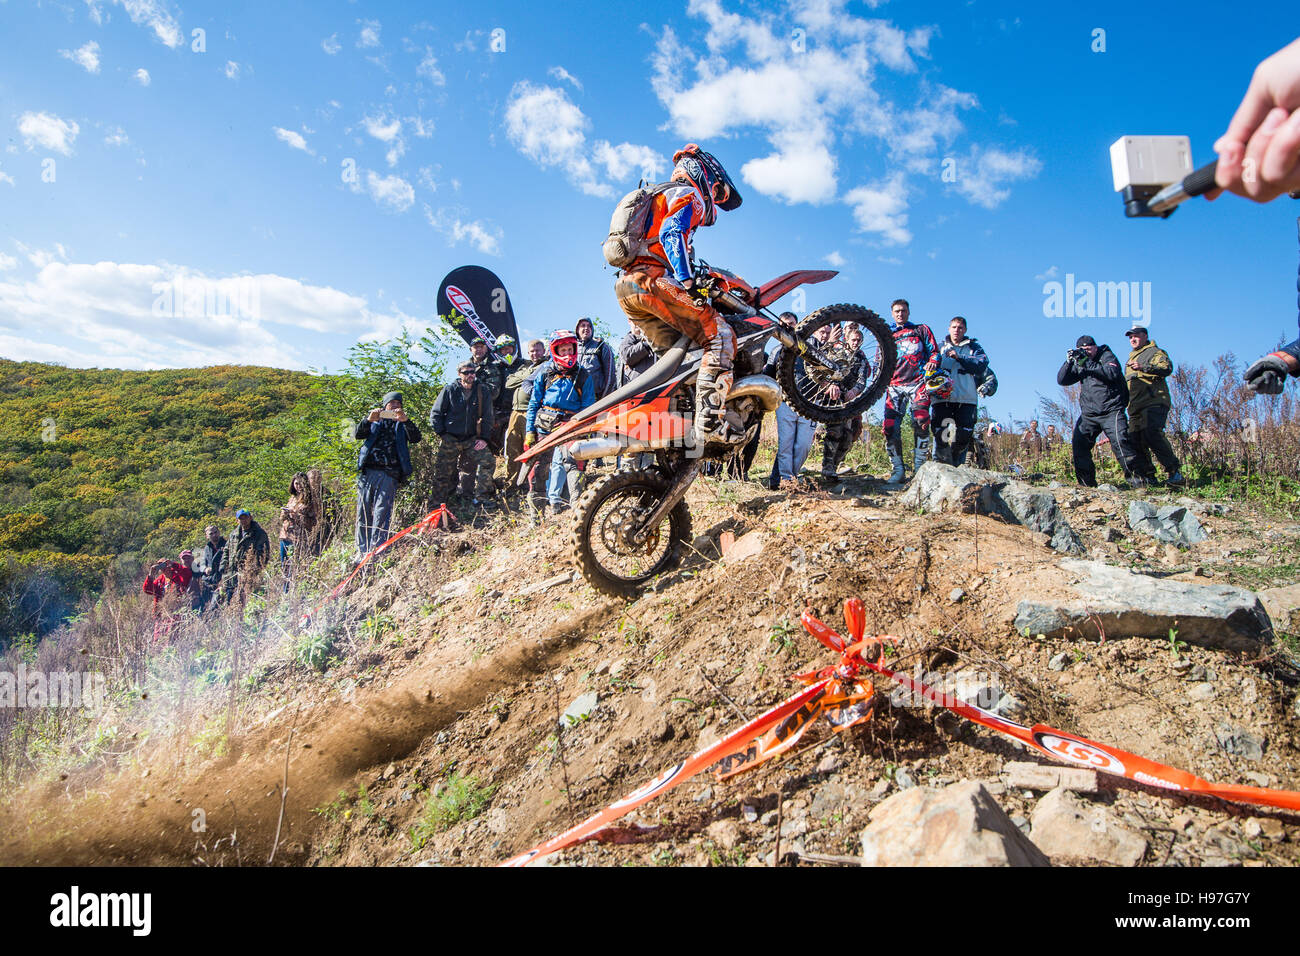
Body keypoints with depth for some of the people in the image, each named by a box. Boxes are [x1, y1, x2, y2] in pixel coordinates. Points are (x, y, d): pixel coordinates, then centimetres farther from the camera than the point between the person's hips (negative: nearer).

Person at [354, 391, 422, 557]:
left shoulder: (402, 425, 19)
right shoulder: (375, 421, 22)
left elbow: (416, 438, 0)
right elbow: (359, 434, 6)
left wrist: (405, 420, -16)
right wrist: (369, 420, -13)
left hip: (389, 474, -1)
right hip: (368, 470, 2)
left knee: (382, 512, -11)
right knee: (364, 511, -1)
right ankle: (362, 550, 5)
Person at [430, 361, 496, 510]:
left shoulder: (483, 391, 3)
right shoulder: (449, 390, -1)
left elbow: (487, 417, 6)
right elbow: (435, 413, 4)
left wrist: (483, 438, -3)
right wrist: (441, 434, -3)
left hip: (472, 439, 1)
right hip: (450, 439, -1)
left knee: (487, 460, -20)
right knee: (443, 473, -1)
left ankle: (481, 498, -12)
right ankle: (436, 505, 13)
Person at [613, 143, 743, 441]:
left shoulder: (658, 197, 35)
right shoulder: (689, 196, 4)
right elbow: (671, 234, -15)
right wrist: (688, 281, -24)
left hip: (625, 289, 10)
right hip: (651, 278, -10)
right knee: (719, 335, -15)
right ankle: (708, 420, -32)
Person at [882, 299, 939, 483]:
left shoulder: (922, 330, 19)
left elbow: (934, 351, 13)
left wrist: (932, 363, -9)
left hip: (917, 383, -2)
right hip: (895, 385, 3)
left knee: (920, 423, -20)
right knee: (891, 427, -10)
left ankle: (919, 468, -16)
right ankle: (898, 470, -6)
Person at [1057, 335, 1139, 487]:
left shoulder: (1107, 356, 2)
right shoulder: (1079, 363, 16)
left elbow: (1113, 373, -18)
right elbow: (1062, 381, 8)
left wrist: (1088, 364, -21)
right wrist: (1069, 362, -7)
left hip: (1111, 411, -5)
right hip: (1088, 414, 5)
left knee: (1119, 441, -20)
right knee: (1078, 444, -5)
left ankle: (1134, 477, -13)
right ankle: (1087, 483, 3)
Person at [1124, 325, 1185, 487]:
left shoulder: (1155, 352, 7)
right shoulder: (1131, 359, 32)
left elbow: (1167, 368, -13)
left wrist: (1144, 367, -24)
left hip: (1154, 402, -8)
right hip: (1135, 407, 8)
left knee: (1151, 433, -27)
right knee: (1134, 441, -2)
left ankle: (1173, 471, -22)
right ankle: (1148, 477, 3)